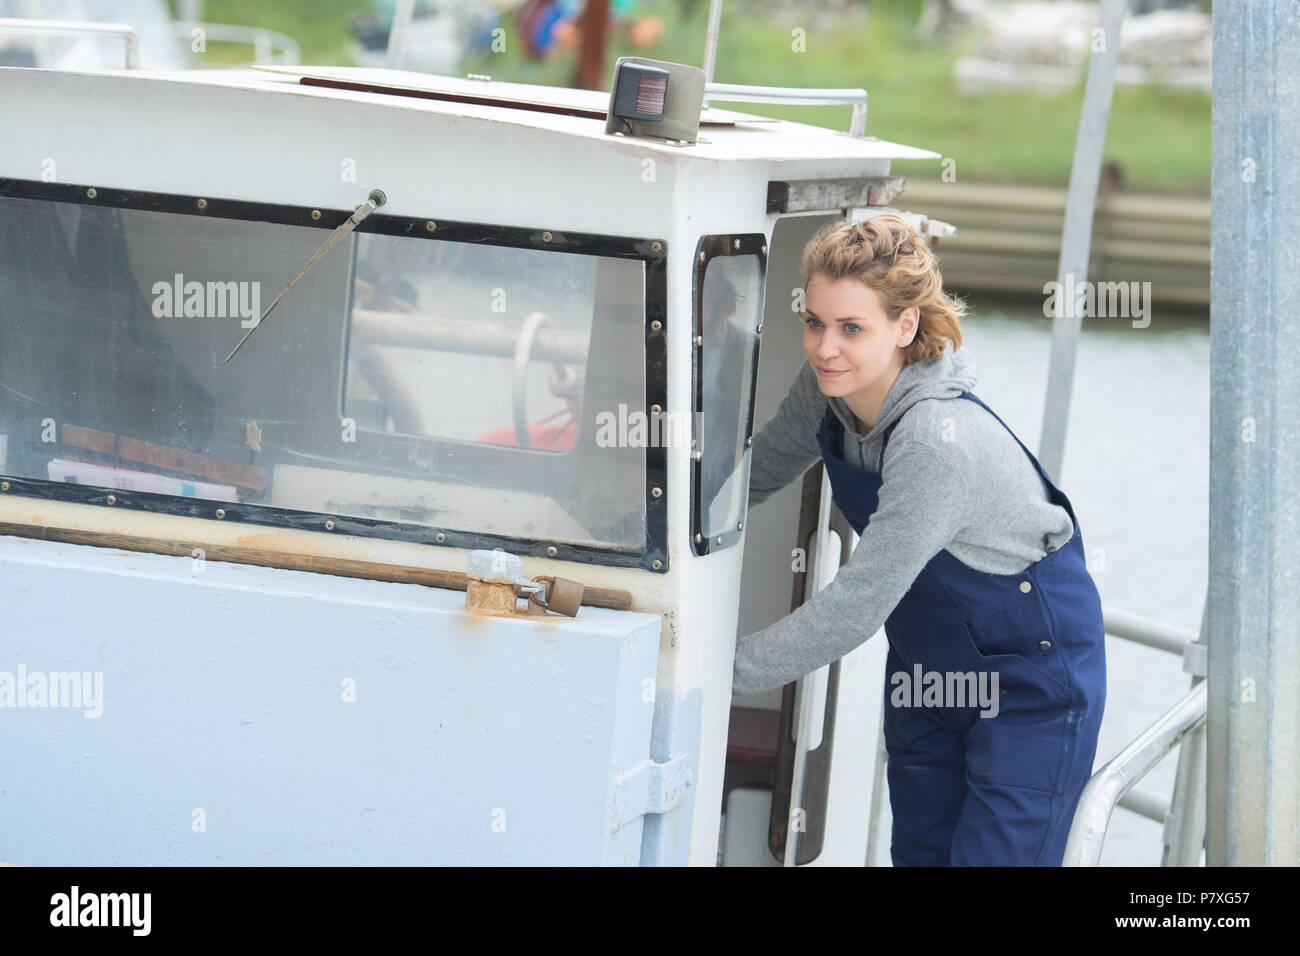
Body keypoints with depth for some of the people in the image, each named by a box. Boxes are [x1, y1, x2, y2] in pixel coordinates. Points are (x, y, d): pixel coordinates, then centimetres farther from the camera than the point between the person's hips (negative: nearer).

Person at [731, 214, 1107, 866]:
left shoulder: (938, 443, -34)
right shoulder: (828, 385, -10)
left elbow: (856, 606, -30)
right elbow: (761, 470, 11)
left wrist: (726, 671, -23)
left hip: (1033, 672, -8)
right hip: (926, 662, 8)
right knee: (917, 855, 12)